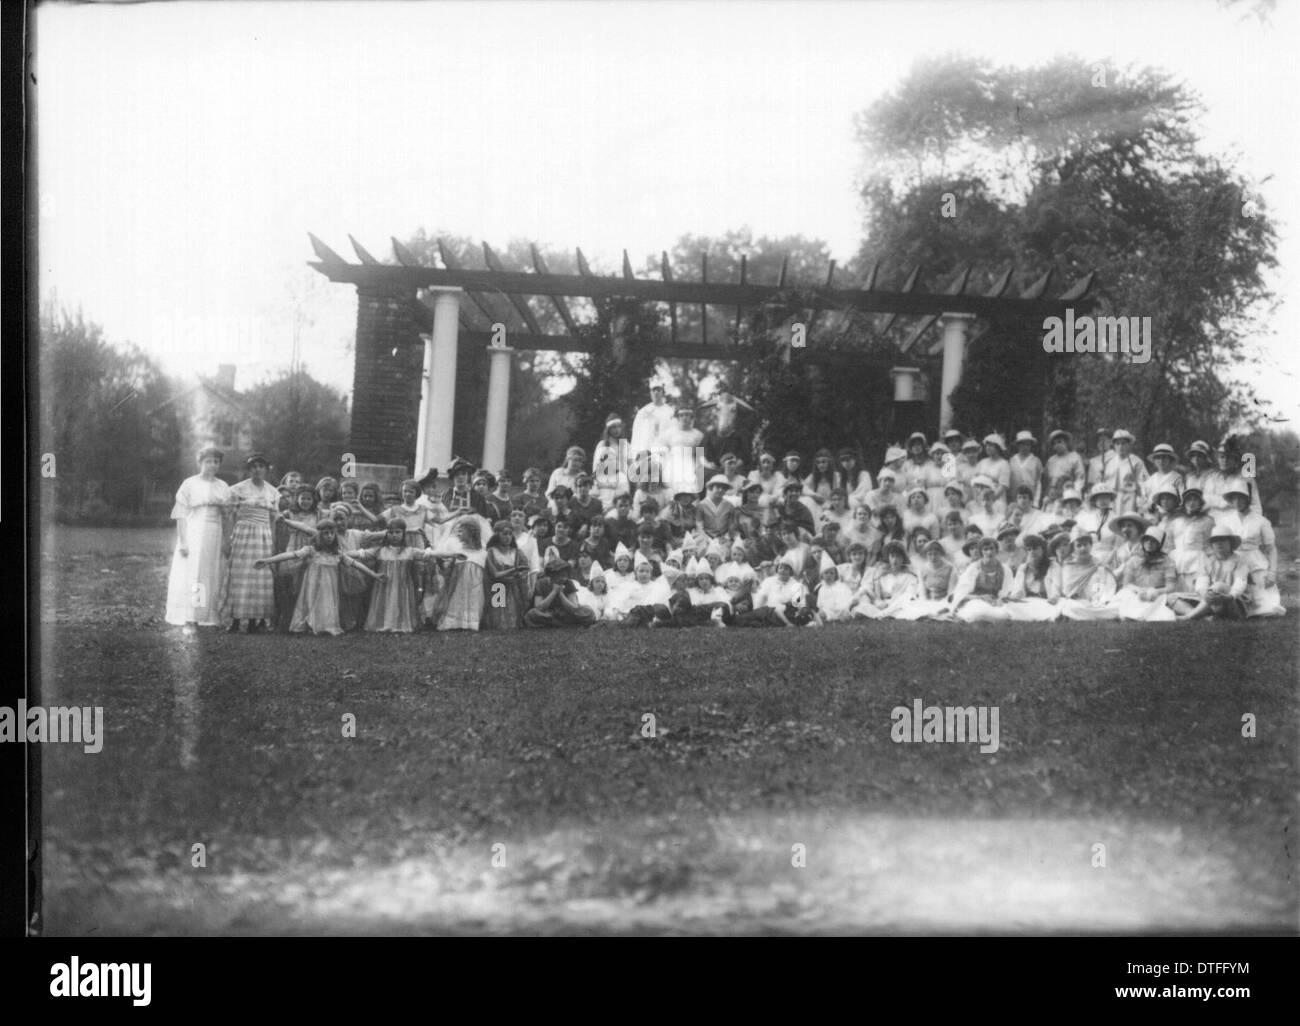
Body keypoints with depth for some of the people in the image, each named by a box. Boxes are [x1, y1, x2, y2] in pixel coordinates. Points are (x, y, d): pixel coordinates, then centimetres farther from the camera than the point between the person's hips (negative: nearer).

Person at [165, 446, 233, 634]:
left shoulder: (222, 487, 11)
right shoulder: (189, 484, -1)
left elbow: (225, 516, 12)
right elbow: (181, 515, -4)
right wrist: (182, 541, -12)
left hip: (214, 536, 4)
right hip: (193, 534, -4)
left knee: (212, 576, 4)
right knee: (190, 575, -6)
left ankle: (210, 618, 9)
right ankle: (189, 621, -6)